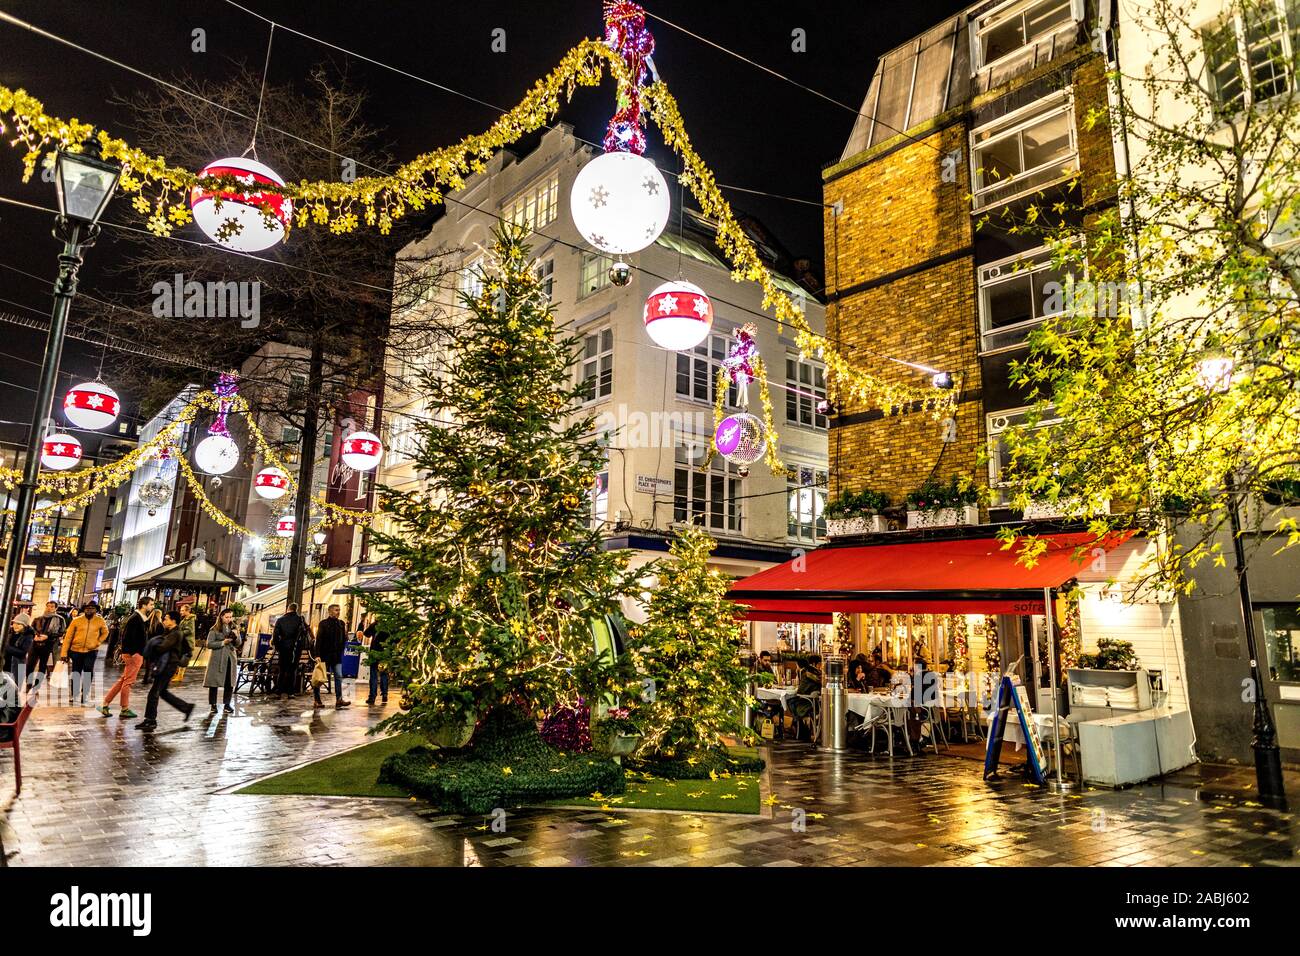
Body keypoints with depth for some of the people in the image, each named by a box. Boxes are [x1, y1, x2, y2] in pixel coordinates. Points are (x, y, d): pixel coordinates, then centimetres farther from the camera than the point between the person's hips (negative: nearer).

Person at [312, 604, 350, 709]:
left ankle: (339, 699, 1)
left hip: (337, 655, 5)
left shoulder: (341, 624, 9)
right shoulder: (323, 624, -6)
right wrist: (318, 655, -16)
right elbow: (318, 640, -10)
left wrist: (346, 636, -6)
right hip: (325, 655, -5)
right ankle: (317, 700, 13)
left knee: (339, 677, 0)